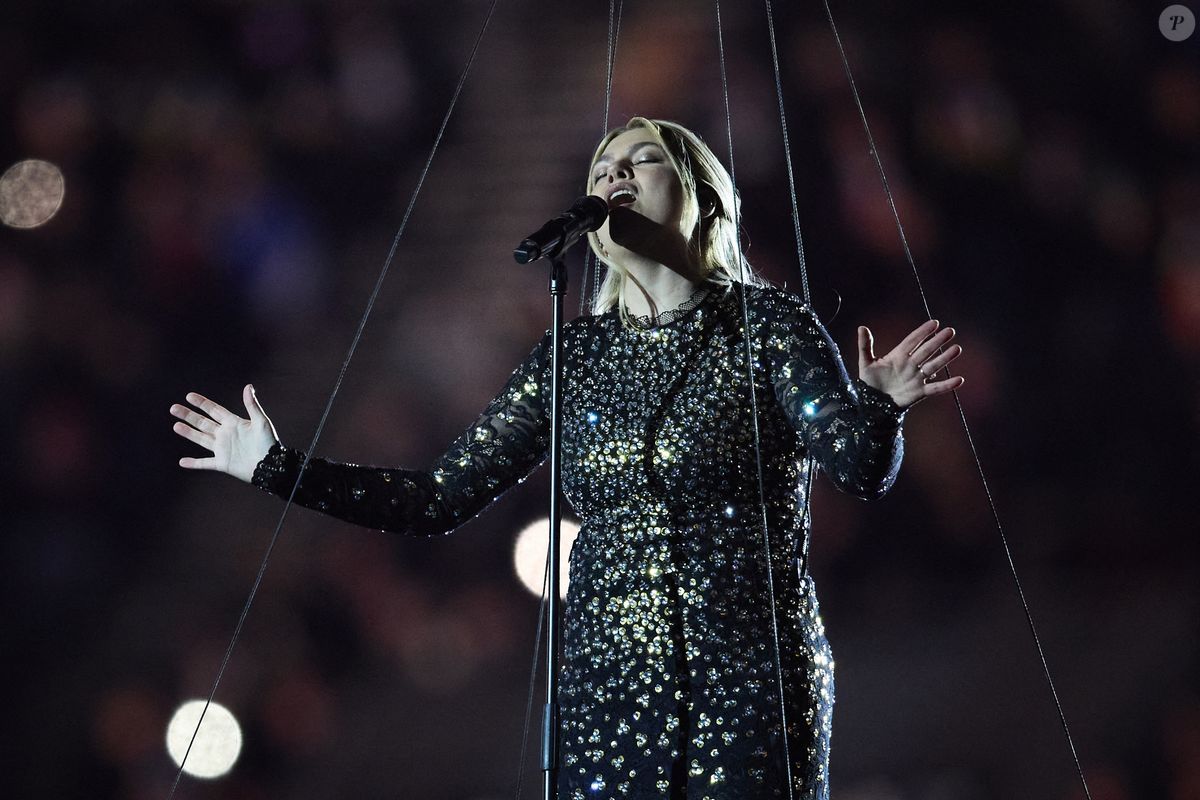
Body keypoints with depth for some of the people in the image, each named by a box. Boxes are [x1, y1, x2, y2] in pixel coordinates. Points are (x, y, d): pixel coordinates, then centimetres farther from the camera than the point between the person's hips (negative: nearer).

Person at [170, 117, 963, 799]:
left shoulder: (764, 323, 0)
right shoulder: (572, 355, 11)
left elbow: (861, 468, -13)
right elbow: (439, 498, 13)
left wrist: (878, 407, -36)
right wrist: (277, 466, 8)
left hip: (751, 682, -3)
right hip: (607, 689, 3)